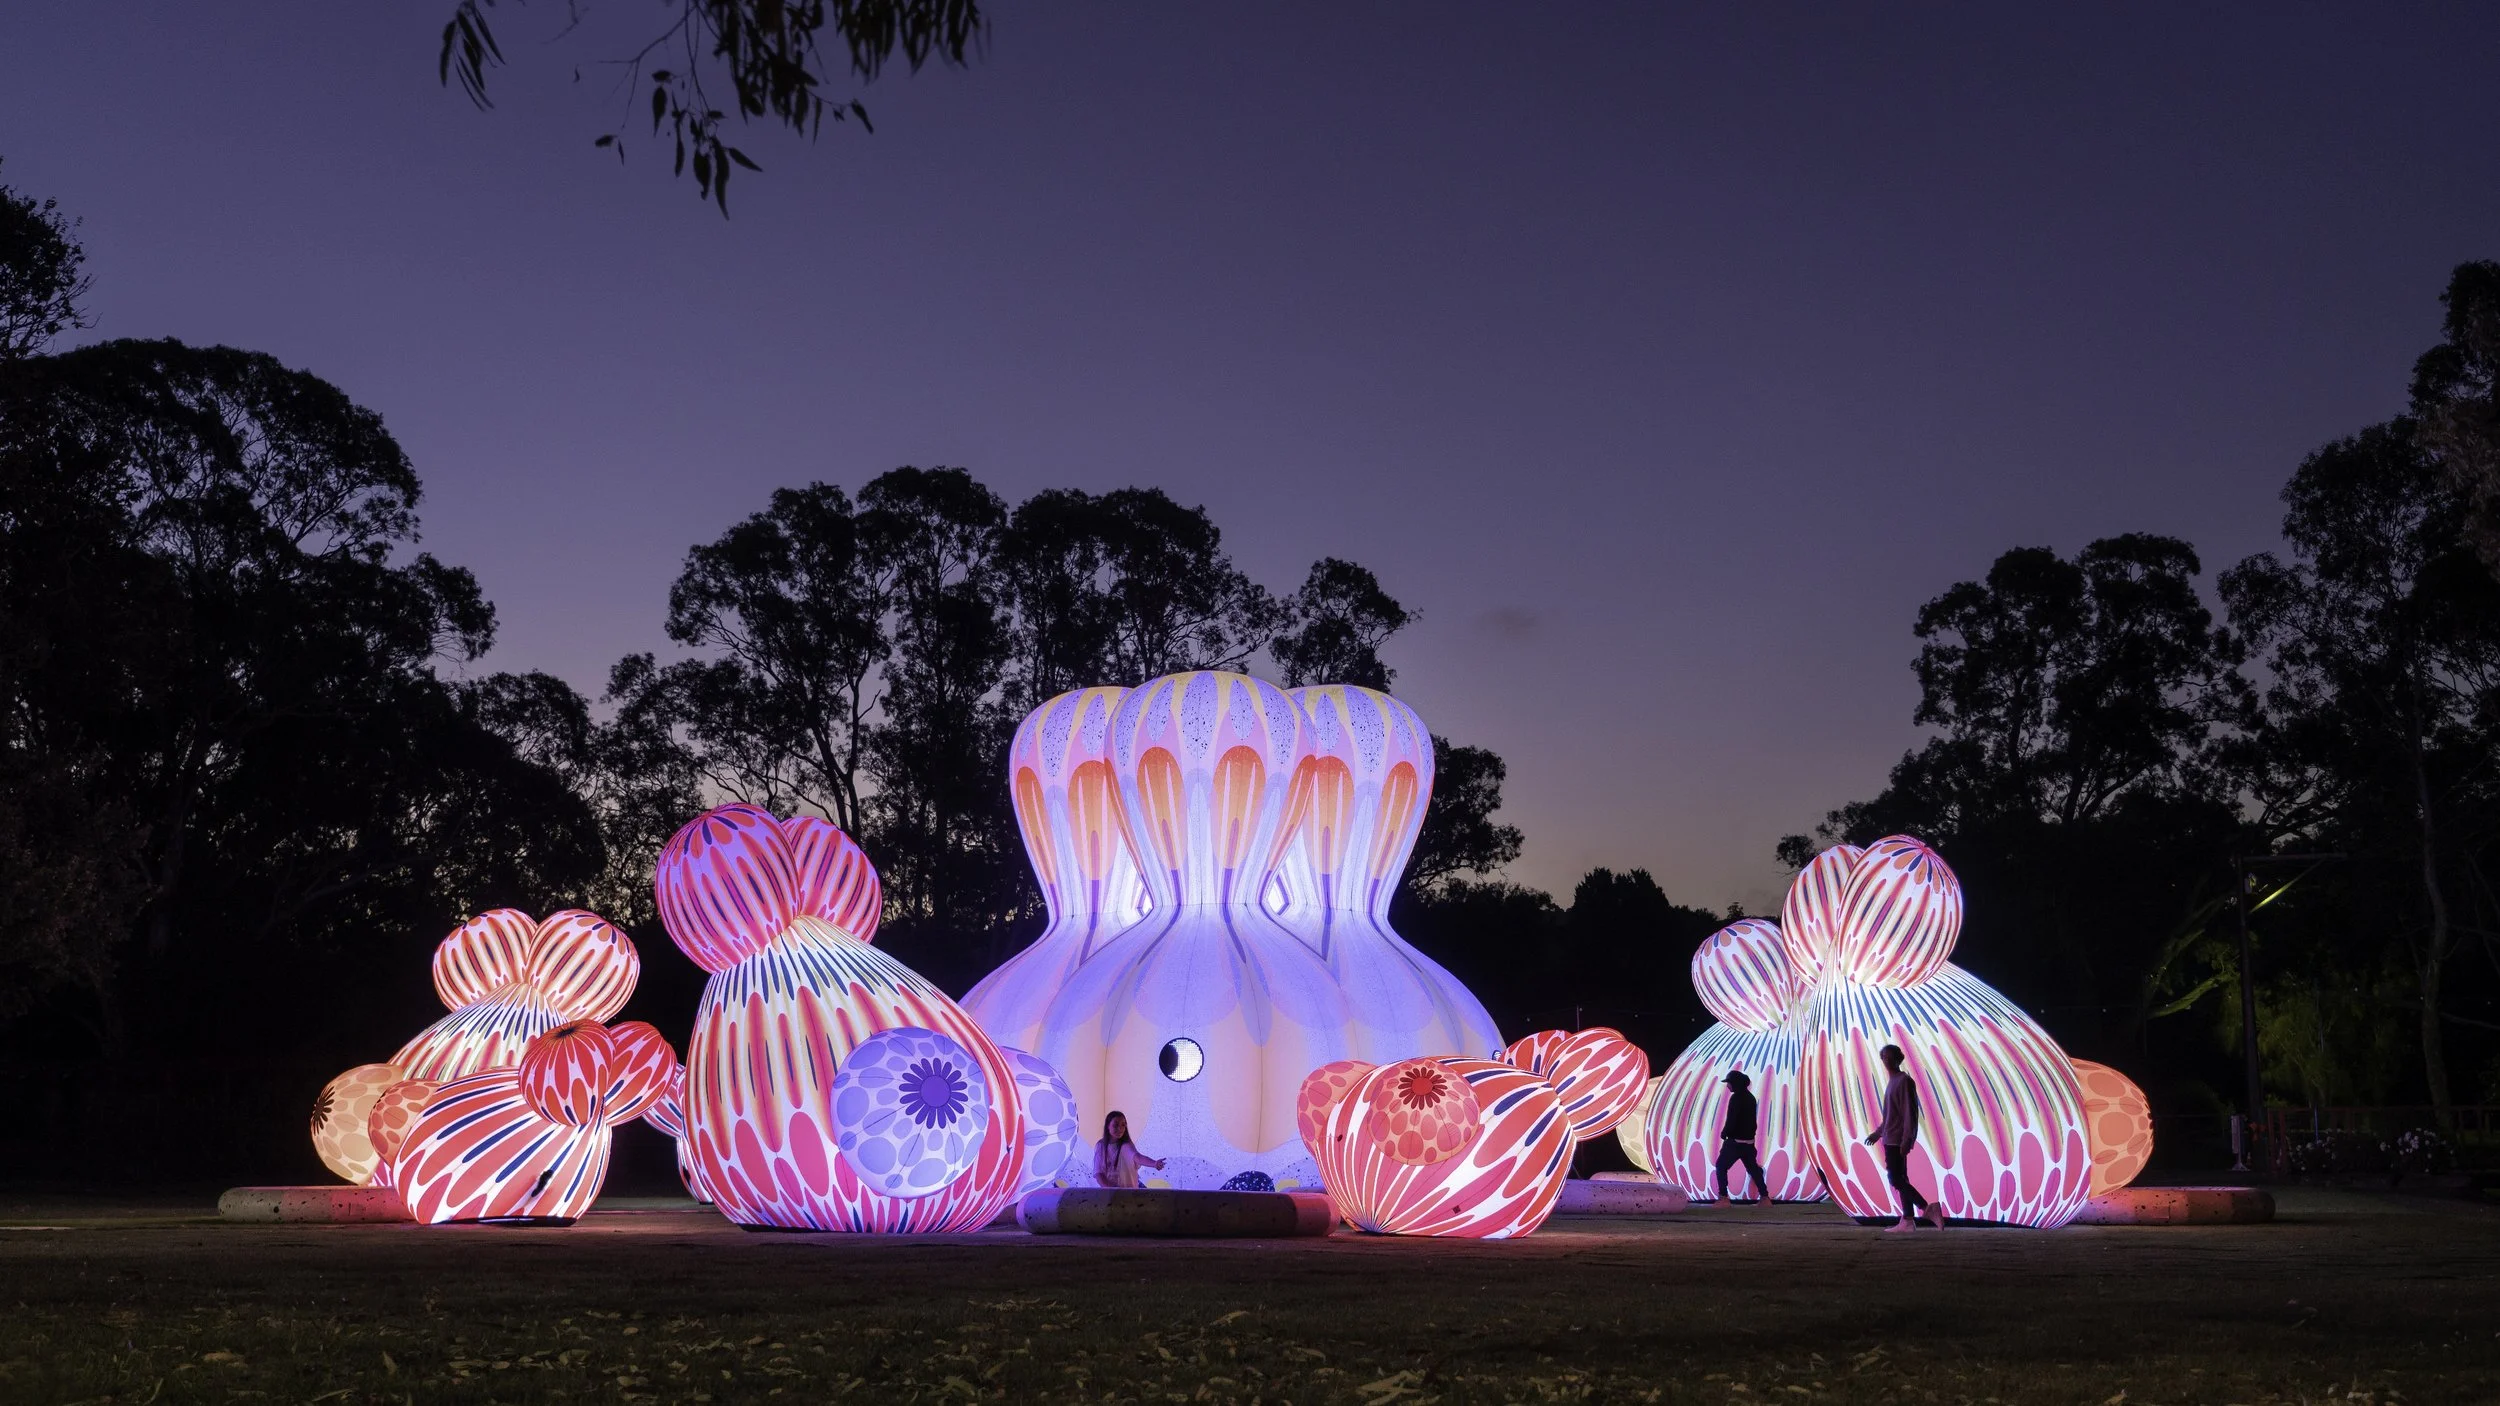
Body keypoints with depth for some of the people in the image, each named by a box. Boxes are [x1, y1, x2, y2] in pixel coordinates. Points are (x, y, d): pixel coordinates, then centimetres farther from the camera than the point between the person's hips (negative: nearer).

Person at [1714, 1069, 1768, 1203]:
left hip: (1735, 1141, -8)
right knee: (1753, 1168, 15)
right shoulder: (1750, 1097, 11)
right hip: (1749, 1140, 8)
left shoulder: (1736, 1098, -16)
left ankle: (1723, 1197, -6)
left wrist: (1724, 1134, -4)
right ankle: (1764, 1196, 14)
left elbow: (1731, 1119, -18)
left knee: (1721, 1166, 0)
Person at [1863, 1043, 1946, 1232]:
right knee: (1899, 1179, 7)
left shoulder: (1905, 1081, -12)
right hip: (1891, 1139, 10)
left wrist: (1906, 1139, -23)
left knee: (1896, 1179, -12)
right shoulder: (1892, 1082, 17)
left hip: (1898, 1140, -10)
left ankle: (1928, 1208, -11)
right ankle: (1908, 1220, 8)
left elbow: (1910, 1112, -18)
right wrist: (1878, 1133, 28)